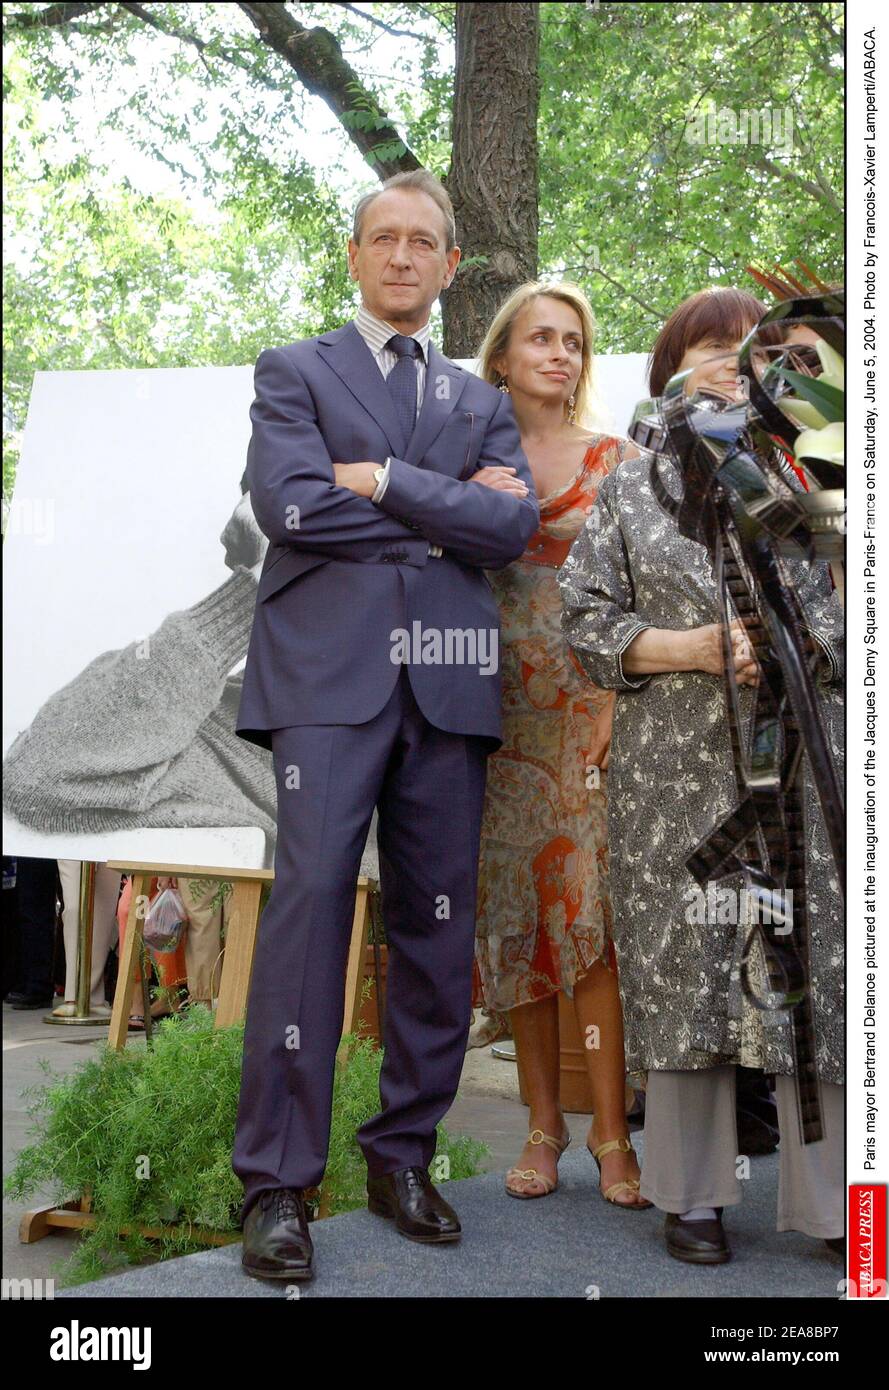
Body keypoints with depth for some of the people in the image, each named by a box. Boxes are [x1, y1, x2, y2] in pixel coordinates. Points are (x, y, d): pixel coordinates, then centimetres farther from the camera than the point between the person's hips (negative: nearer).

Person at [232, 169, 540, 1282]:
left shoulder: (480, 402, 22)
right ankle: (276, 1181, -5)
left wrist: (385, 482, -5)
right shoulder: (294, 372, 13)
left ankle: (403, 1157, 16)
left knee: (438, 922, 3)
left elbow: (511, 527, 4)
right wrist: (448, 512, -3)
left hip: (447, 685, 4)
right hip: (329, 674, -3)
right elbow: (289, 503, -6)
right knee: (310, 899, -12)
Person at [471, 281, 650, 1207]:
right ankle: (544, 1121, 13)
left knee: (593, 907, -8)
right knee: (517, 907, 3)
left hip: (594, 707, -1)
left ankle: (611, 1131, -1)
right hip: (503, 713, 2)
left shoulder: (618, 461, 7)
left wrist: (621, 702, -8)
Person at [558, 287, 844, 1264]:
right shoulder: (630, 489, 10)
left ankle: (828, 1196, 8)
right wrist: (693, 648, -11)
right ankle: (691, 1193, 14)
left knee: (814, 957, -2)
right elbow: (586, 616, 3)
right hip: (674, 771, -1)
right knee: (683, 962, 1)